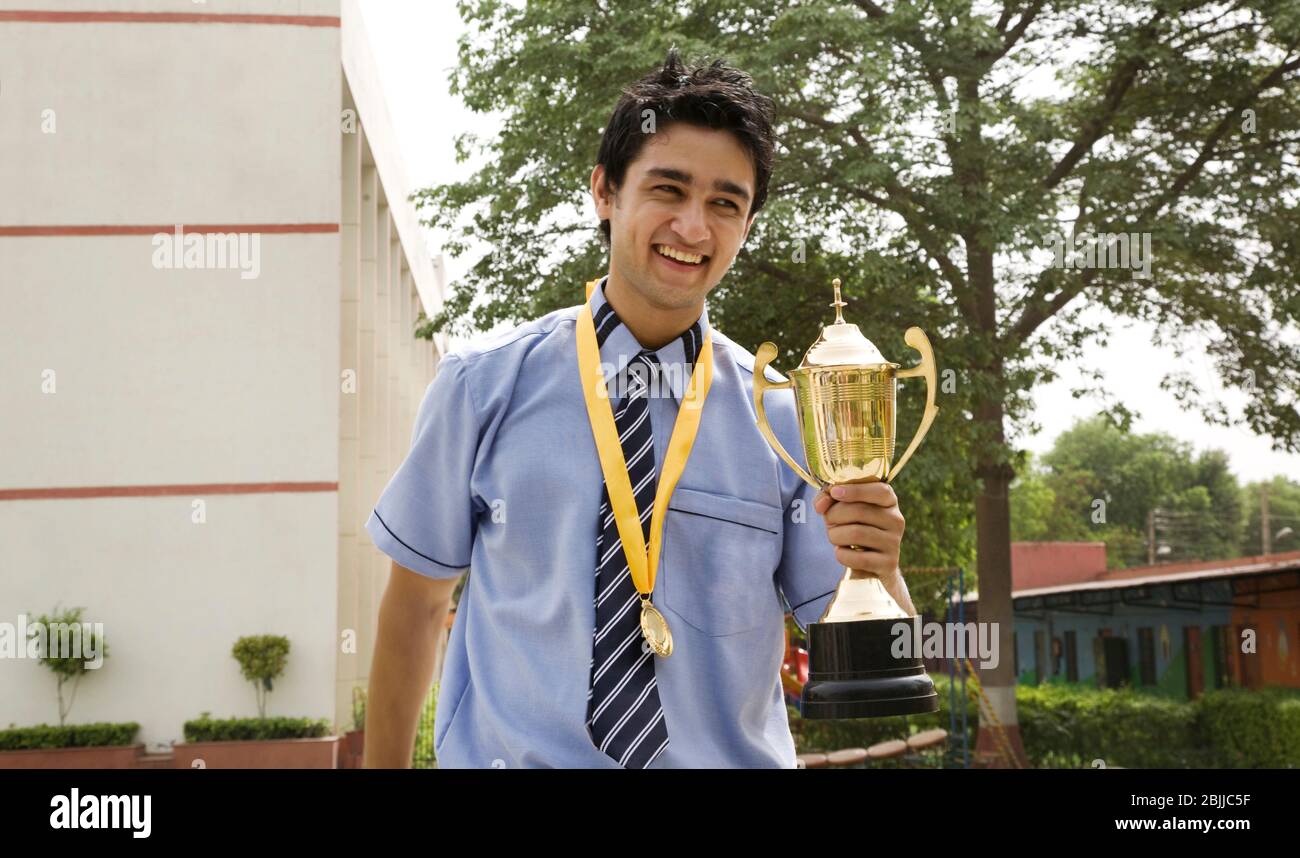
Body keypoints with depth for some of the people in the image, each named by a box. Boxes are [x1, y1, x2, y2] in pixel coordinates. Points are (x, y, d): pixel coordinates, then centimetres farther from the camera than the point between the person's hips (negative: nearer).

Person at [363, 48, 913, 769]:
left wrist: (875, 571, -23)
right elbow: (416, 604, 1)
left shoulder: (787, 420, -4)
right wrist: (383, 765, 3)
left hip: (729, 755, 1)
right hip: (515, 752, 0)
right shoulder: (482, 386, -6)